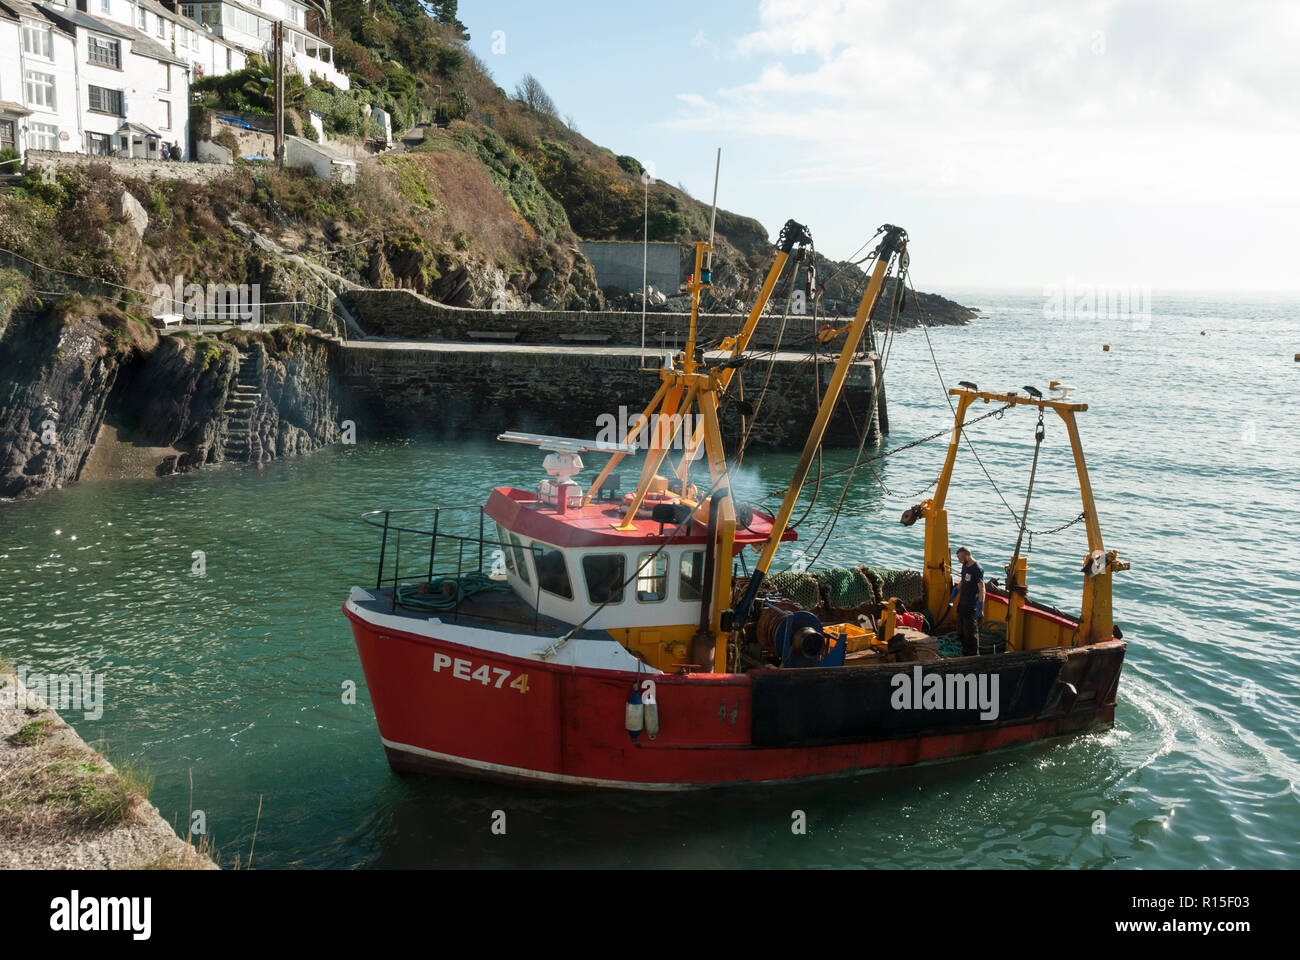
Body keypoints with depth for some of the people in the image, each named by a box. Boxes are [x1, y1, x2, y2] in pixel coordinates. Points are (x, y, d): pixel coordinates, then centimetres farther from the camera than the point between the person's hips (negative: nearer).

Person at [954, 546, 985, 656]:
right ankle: (965, 653, 27)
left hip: (971, 606, -9)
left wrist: (980, 605, -27)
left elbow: (981, 589, -21)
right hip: (962, 604, 9)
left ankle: (973, 656, 7)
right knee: (960, 632, 16)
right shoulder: (964, 566, 9)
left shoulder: (977, 569, -18)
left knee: (971, 633, -2)